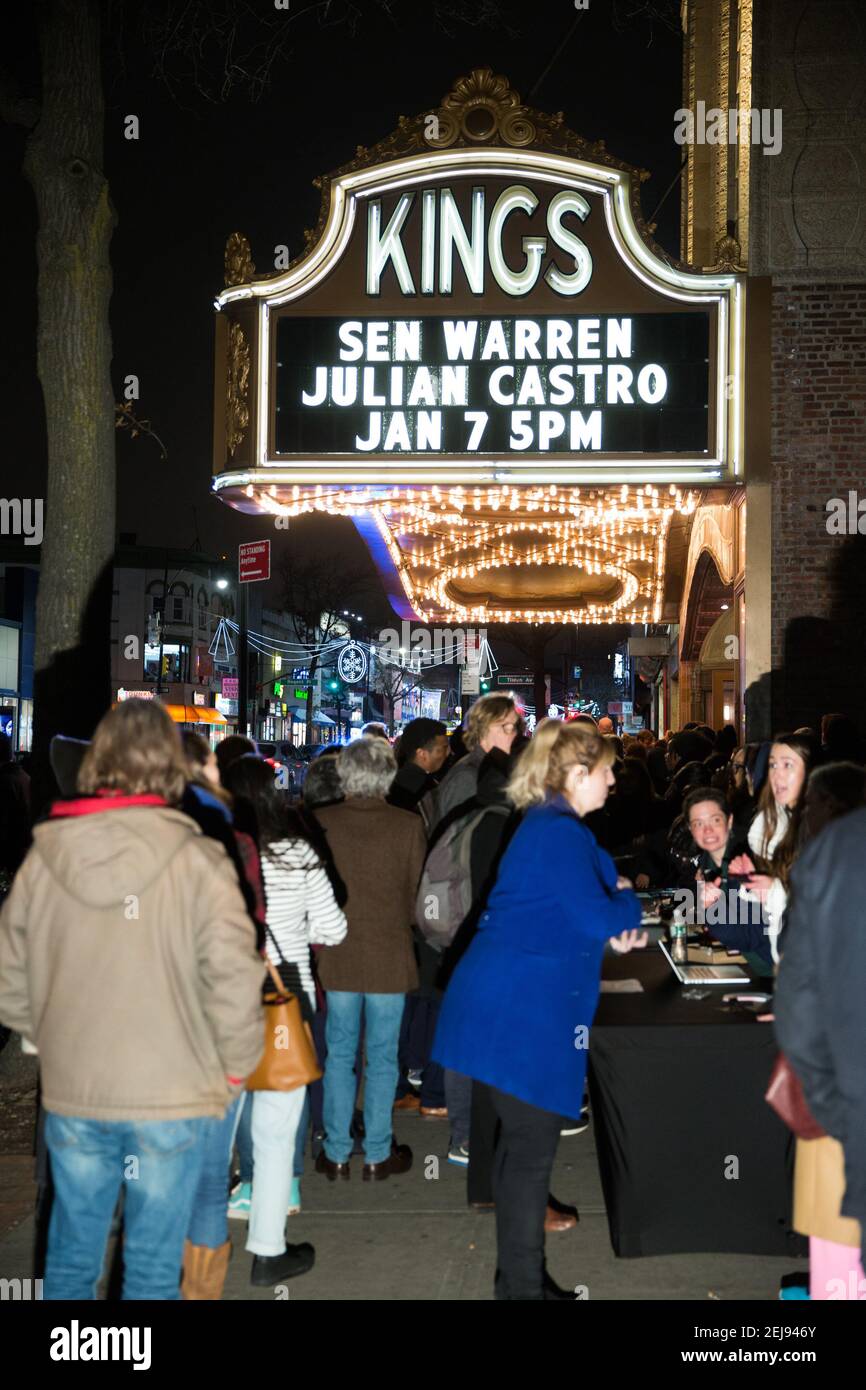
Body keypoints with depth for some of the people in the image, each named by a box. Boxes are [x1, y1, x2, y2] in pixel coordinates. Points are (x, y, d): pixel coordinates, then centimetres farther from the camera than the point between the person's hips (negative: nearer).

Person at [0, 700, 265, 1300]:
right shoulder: (197, 860, -14)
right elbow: (233, 981, -17)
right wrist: (235, 1066, 0)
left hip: (72, 1096, 3)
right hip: (173, 1096, -3)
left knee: (71, 1257, 19)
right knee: (153, 1265, 10)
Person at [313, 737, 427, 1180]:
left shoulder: (320, 822, -8)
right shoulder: (408, 826, -10)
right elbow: (419, 893, -1)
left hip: (337, 957, 1)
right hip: (390, 957, -1)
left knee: (339, 1055, 12)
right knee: (382, 1057, 9)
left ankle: (336, 1152, 18)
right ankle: (378, 1154, 17)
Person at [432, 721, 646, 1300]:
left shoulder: (550, 826, 15)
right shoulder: (559, 833, -17)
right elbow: (597, 917, -21)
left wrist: (613, 927, 6)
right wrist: (630, 902, 0)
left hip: (513, 1006, 11)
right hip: (522, 1012, -11)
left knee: (522, 1143, 17)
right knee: (532, 1149, -2)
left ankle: (518, 1273, 29)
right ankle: (524, 1285, 7)